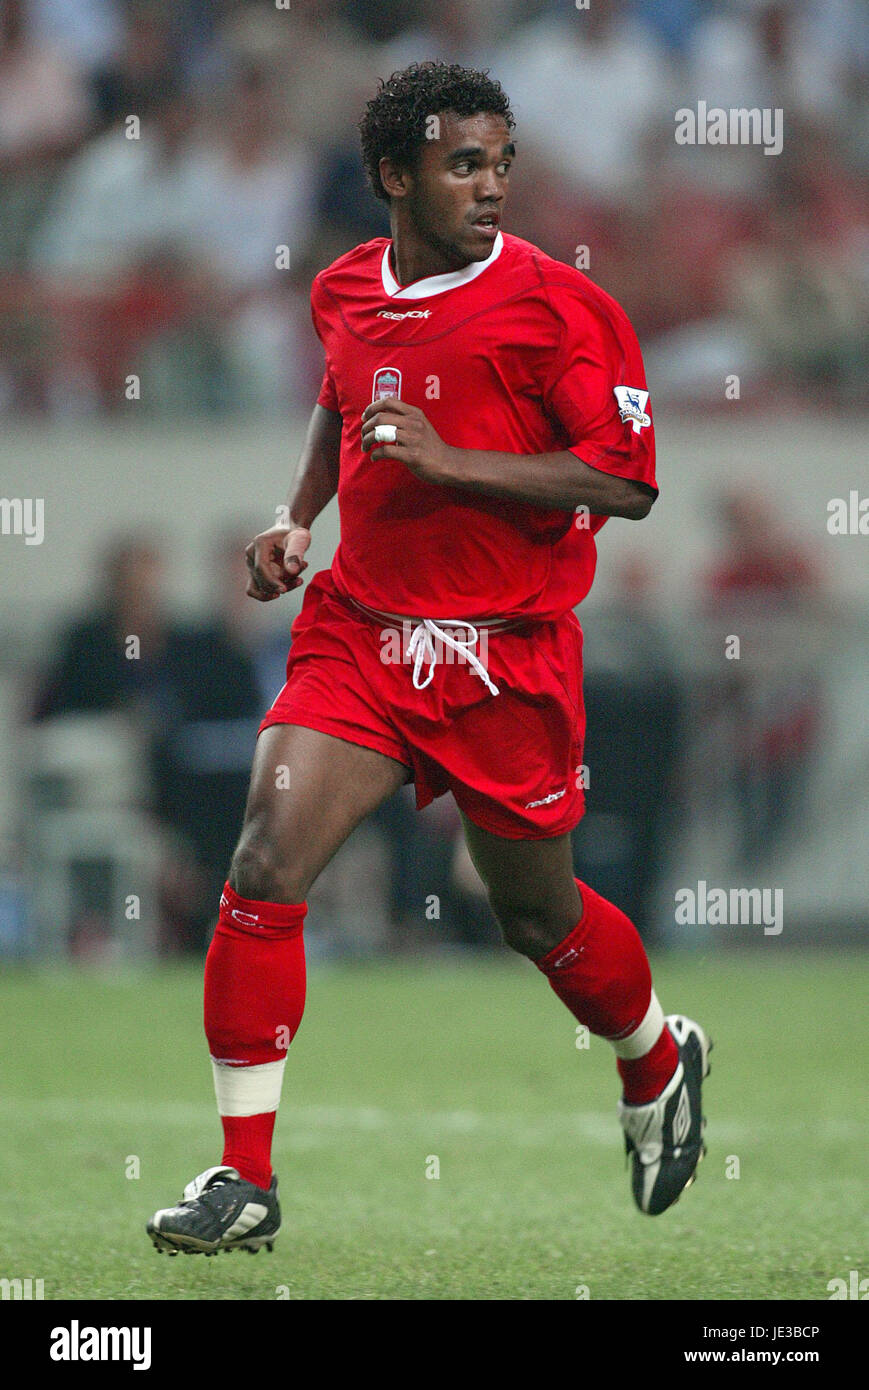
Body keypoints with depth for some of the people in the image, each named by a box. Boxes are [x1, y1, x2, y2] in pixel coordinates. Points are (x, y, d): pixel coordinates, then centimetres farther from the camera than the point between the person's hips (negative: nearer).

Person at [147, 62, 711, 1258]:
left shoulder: (557, 305, -10)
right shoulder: (346, 293, 7)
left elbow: (627, 480, -16)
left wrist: (451, 459, -22)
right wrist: (297, 520, 14)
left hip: (508, 659, -3)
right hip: (358, 634, 3)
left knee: (539, 916, 12)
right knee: (265, 870, -14)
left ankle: (659, 1067, 46)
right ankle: (244, 1181, -7)